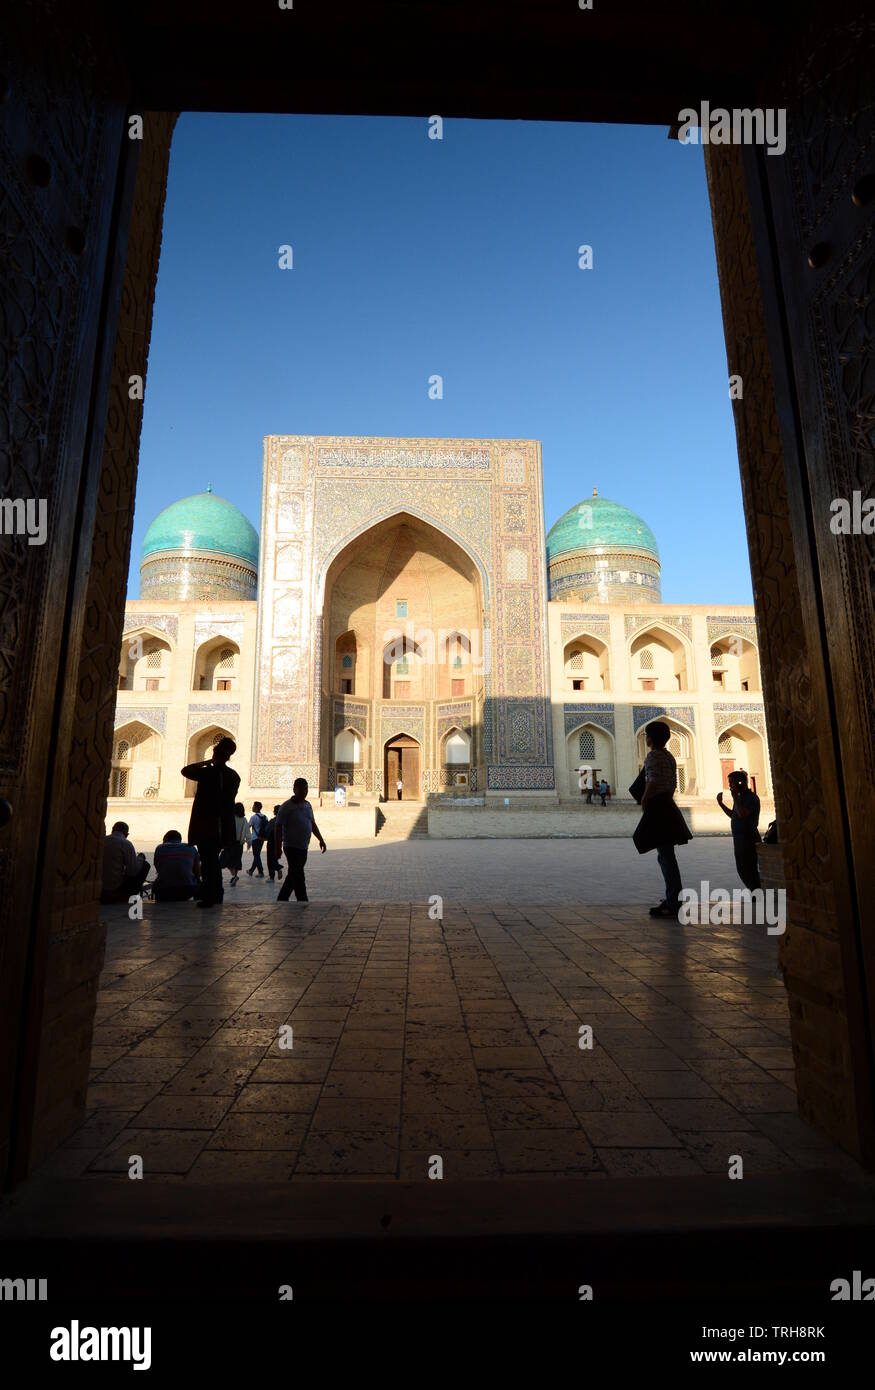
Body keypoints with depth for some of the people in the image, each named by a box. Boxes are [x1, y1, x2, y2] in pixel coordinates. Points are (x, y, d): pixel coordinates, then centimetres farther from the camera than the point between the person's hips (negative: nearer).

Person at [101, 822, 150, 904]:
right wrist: (141, 857, 6)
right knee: (145, 864, 7)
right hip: (116, 888, -6)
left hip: (98, 889, 7)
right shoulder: (126, 844, -11)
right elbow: (133, 871, -12)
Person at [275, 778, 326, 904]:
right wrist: (278, 848, -15)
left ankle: (282, 899, 28)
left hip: (303, 847, 7)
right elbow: (278, 828, -11)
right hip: (291, 847, -7)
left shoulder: (307, 805, 11)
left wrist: (320, 840, 17)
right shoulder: (286, 807, -10)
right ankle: (304, 903, -4)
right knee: (298, 878, -7)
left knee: (293, 875, 15)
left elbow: (313, 824, 21)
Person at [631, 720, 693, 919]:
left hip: (657, 808, -10)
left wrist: (644, 799, -12)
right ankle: (672, 899, 25)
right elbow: (673, 783, 18)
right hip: (668, 806, 10)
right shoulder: (669, 756, 16)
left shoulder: (653, 756, -12)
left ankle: (674, 904, -4)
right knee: (665, 856, 17)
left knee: (666, 856, -7)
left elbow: (653, 780, -23)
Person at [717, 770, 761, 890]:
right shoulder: (740, 797, 15)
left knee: (749, 869, -5)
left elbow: (742, 814, -27)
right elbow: (733, 815, 23)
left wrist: (735, 797, -22)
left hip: (749, 839, -10)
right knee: (742, 870, 15)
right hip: (739, 838, 10)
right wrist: (720, 803, 14)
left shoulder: (752, 798, -14)